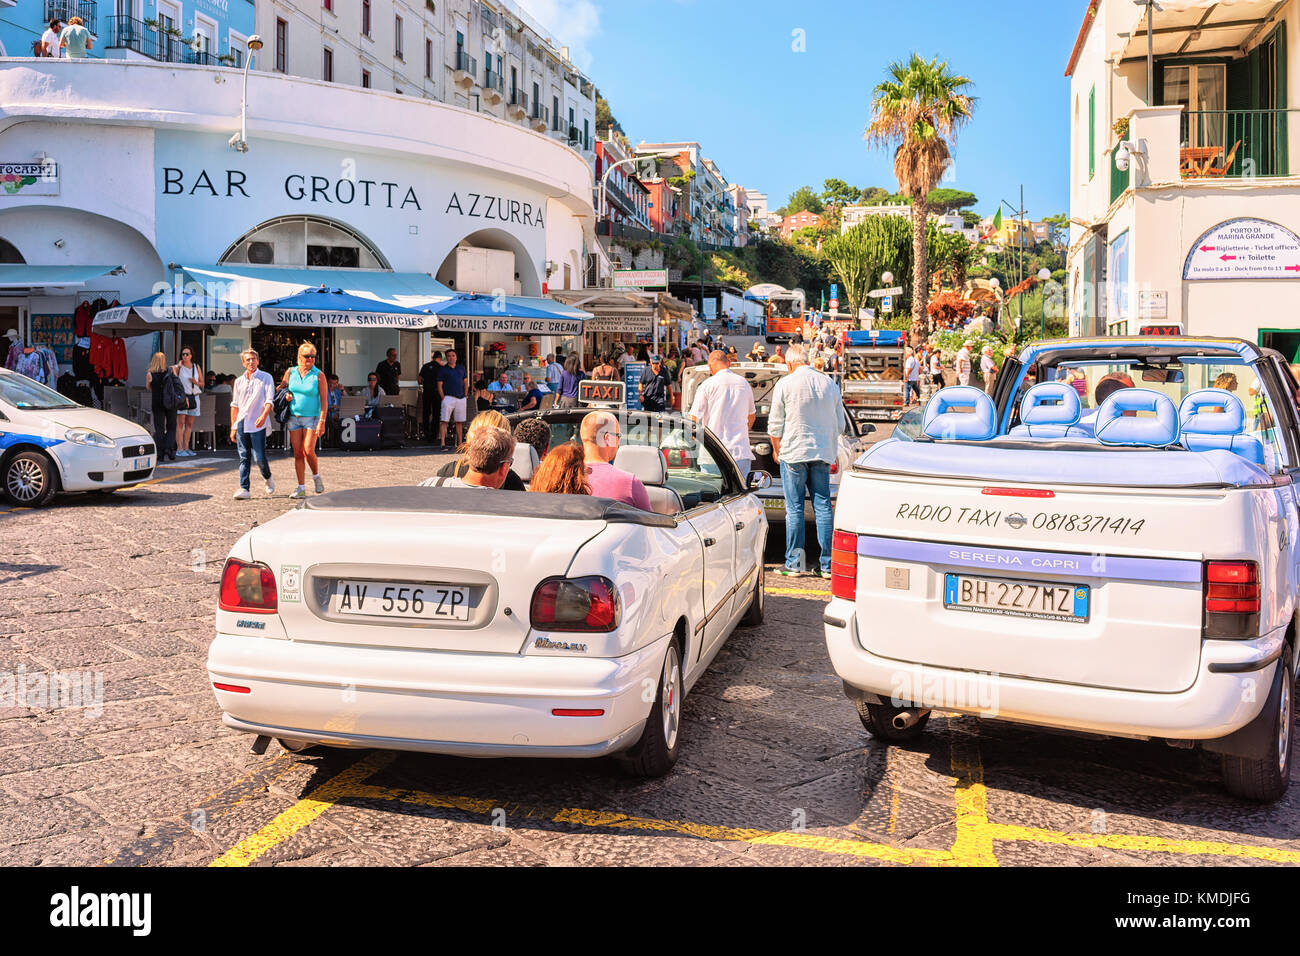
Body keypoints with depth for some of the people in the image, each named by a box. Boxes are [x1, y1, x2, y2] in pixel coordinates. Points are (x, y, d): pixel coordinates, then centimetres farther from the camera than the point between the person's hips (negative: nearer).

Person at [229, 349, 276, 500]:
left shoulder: (266, 378, 1)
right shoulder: (239, 381, 14)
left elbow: (269, 400, -7)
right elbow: (234, 405, 18)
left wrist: (263, 416, -25)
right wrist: (233, 427, 14)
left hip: (257, 425, -4)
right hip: (241, 424, 4)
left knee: (260, 457, -5)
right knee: (244, 458, 1)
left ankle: (268, 478, 24)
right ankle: (244, 489, 0)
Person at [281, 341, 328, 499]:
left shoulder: (318, 375, -4)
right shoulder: (290, 372, 6)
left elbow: (324, 401, -7)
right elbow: (280, 389, 21)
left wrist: (322, 422, -15)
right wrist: (286, 395, -3)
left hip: (311, 418, -3)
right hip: (294, 418, 3)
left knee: (308, 451, -16)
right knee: (297, 453, 2)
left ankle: (316, 476, 11)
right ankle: (301, 488, 7)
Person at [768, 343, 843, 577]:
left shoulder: (785, 384, -5)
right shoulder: (830, 385, 8)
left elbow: (775, 424, -1)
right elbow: (840, 424, 15)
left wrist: (776, 450, 13)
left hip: (794, 453, -4)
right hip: (823, 454, 4)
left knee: (794, 508, 1)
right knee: (823, 507, 6)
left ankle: (794, 563, 3)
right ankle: (828, 564, 6)